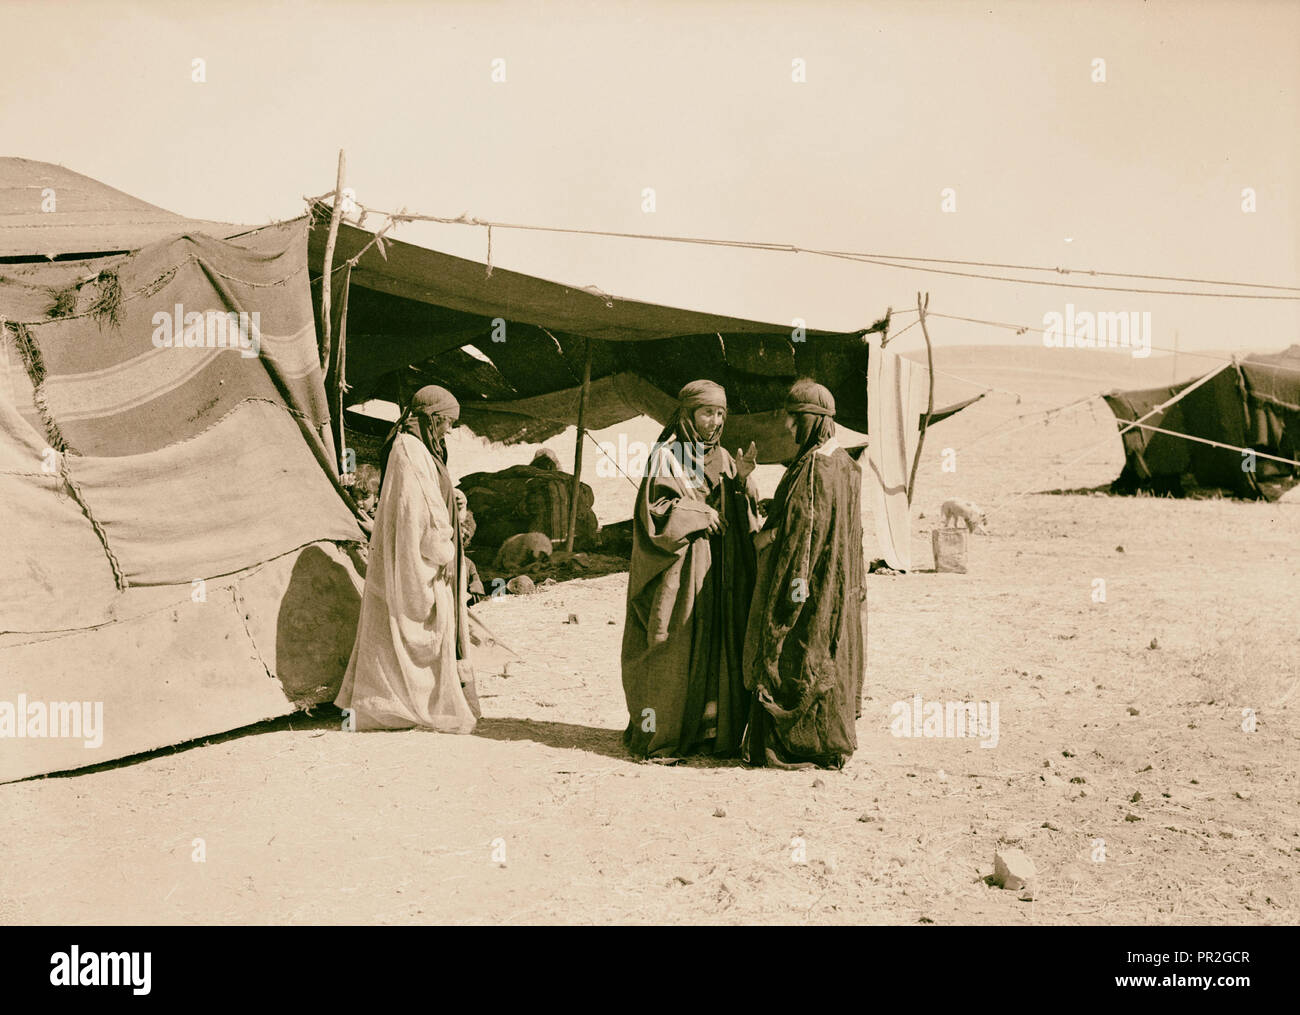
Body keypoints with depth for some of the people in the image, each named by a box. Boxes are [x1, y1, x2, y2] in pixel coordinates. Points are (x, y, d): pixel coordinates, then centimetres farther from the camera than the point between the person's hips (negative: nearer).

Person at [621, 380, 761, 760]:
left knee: (718, 649, 2)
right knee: (673, 653, -5)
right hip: (681, 573, -6)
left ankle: (710, 731, 8)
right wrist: (700, 515, -14)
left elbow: (743, 516, 9)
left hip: (719, 575, 6)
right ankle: (659, 735, 3)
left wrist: (742, 479, -8)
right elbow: (653, 512, -12)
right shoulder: (666, 456, -3)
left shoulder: (722, 458, 14)